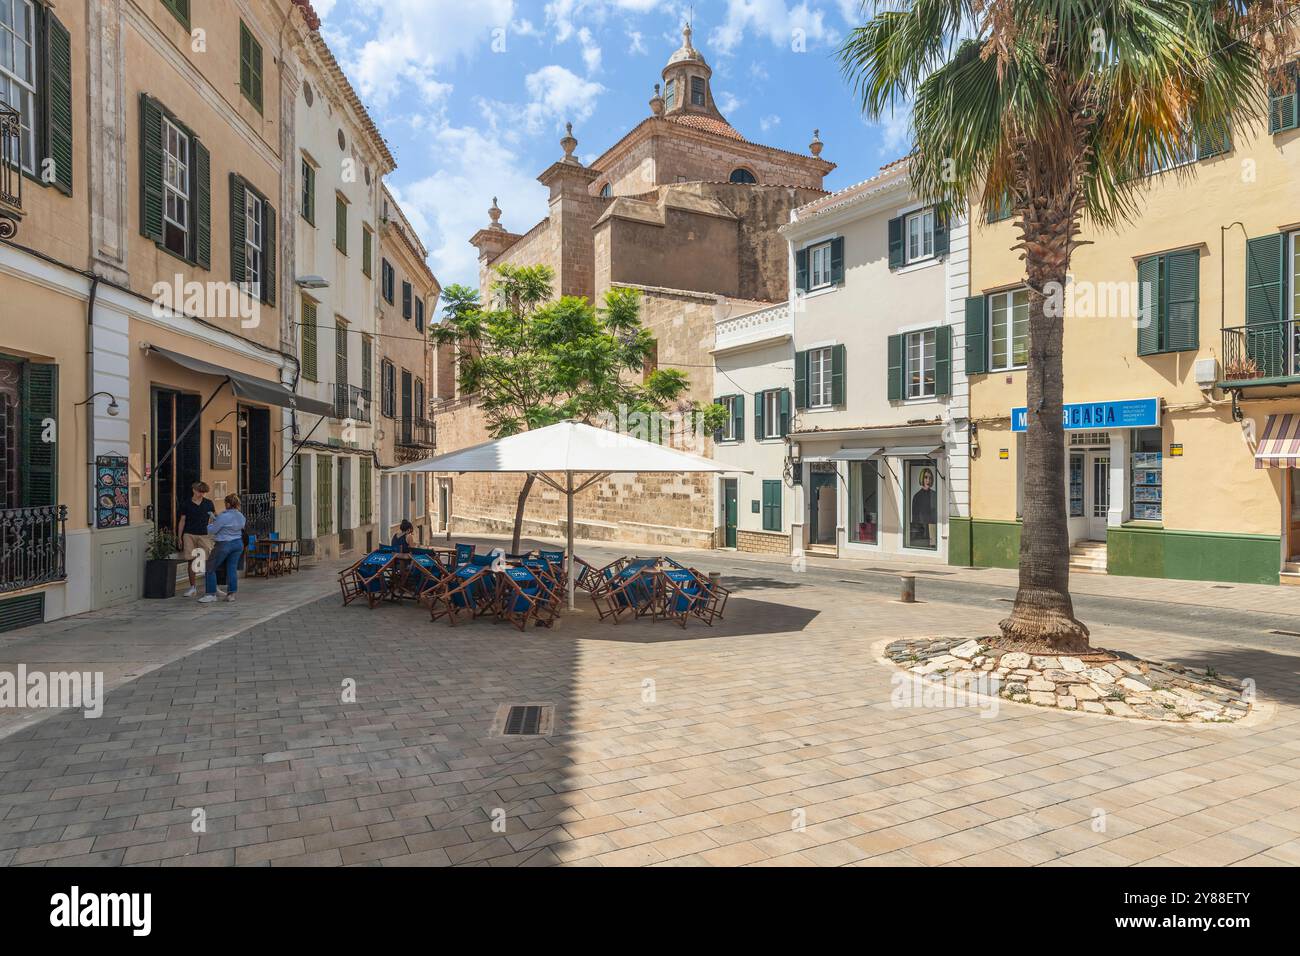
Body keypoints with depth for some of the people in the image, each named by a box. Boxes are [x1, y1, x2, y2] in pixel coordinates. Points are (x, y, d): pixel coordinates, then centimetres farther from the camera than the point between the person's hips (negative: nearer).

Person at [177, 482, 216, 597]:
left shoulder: (209, 503, 6)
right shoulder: (186, 504, 5)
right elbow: (182, 521, 9)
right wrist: (179, 537, 7)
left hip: (204, 535, 0)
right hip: (189, 535, 0)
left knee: (208, 560, -6)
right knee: (191, 560, 4)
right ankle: (192, 587, 13)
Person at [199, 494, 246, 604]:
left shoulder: (223, 516, -18)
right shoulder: (241, 516, 3)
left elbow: (212, 530, -12)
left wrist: (210, 523, 12)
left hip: (224, 544, -6)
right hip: (238, 543, 7)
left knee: (211, 569, 6)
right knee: (232, 568, 8)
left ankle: (211, 594, 5)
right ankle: (231, 594, 6)